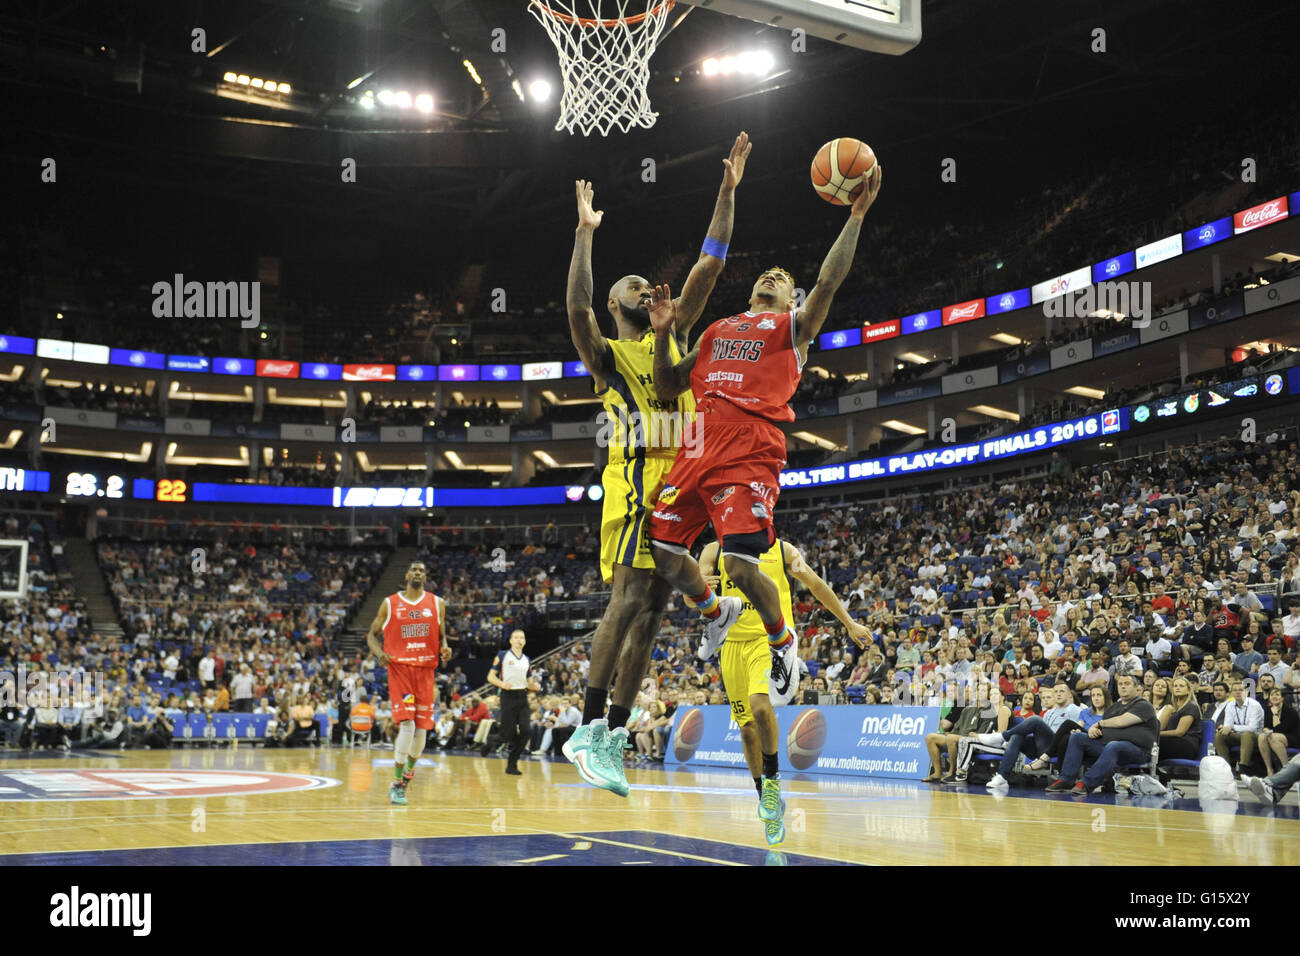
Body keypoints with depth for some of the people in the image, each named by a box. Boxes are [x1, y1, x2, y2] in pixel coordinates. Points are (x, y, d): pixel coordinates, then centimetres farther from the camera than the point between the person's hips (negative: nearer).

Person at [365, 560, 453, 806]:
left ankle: (409, 769, 31)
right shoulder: (390, 603, 5)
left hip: (426, 669, 3)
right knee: (407, 724, -16)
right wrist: (379, 653, -10)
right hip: (399, 668, -3)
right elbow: (372, 634, 10)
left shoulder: (437, 603, 9)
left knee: (422, 728, 4)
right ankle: (397, 784, -6)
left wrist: (445, 649, -7)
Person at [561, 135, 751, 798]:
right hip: (636, 481, -7)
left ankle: (612, 741, 6)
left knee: (650, 610, 3)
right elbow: (577, 309, -18)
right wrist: (585, 234, -21)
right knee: (629, 598, -17)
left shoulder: (672, 339, 21)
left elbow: (708, 269, 17)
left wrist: (728, 191, 13)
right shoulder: (606, 354, 5)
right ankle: (590, 730, -13)